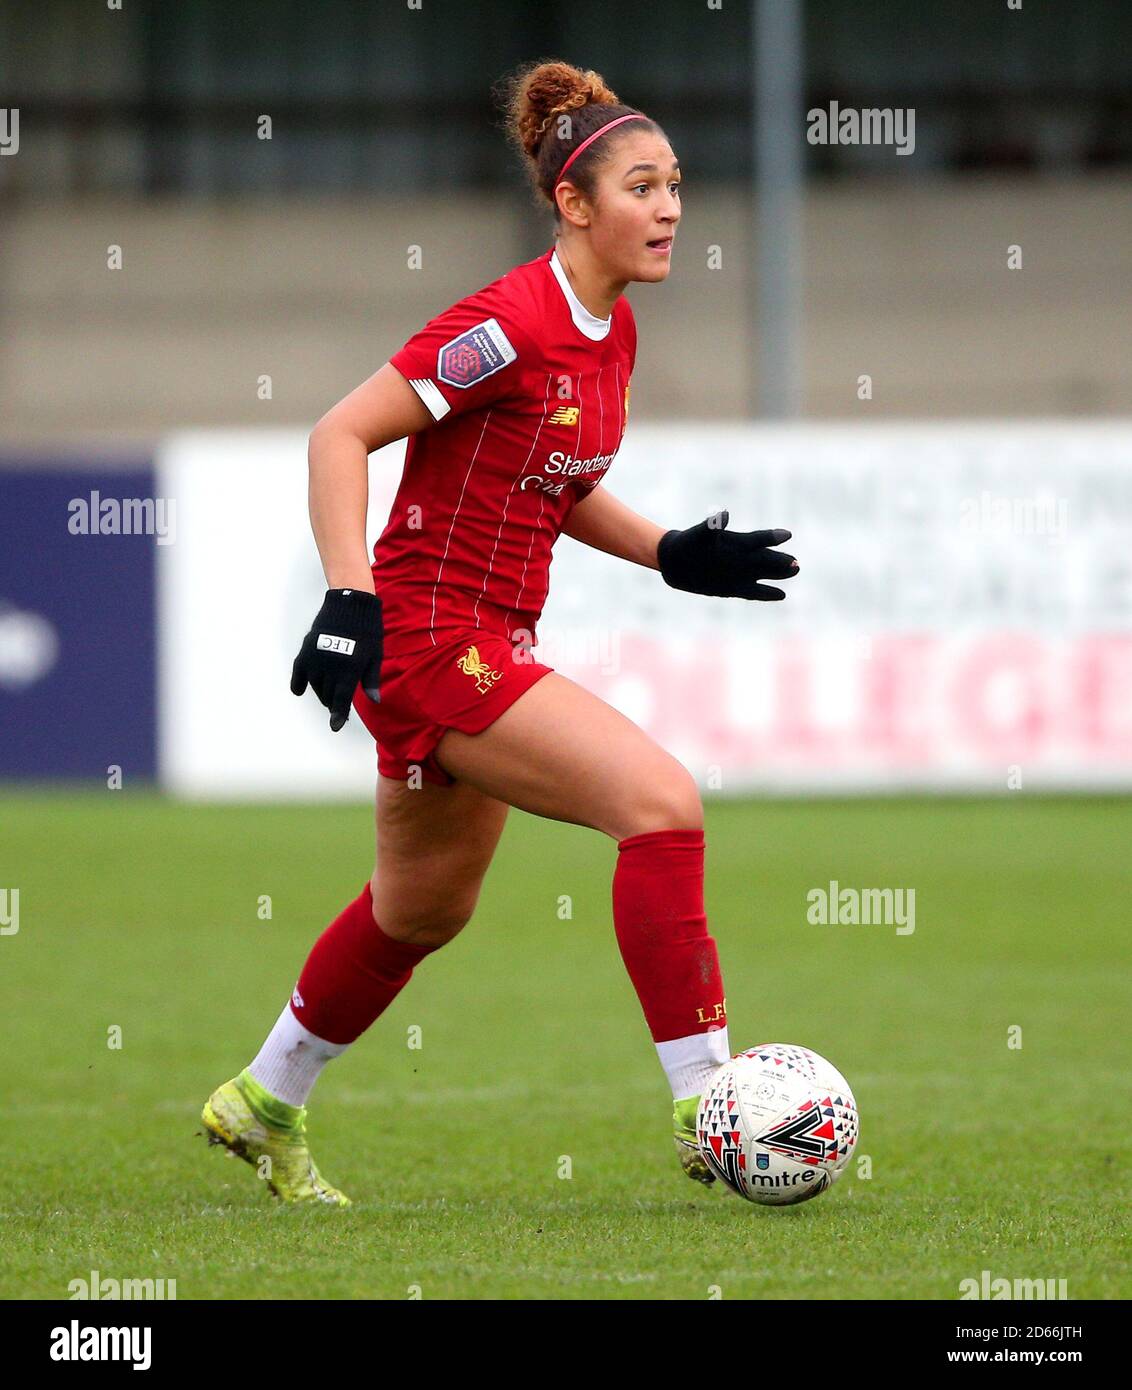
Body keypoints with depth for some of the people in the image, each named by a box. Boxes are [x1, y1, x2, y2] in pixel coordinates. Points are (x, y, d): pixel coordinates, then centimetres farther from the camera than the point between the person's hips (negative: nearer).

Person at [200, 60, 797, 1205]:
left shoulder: (611, 331, 8)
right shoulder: (512, 324, -19)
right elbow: (341, 434, -19)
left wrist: (671, 554, 7)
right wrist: (350, 600, -27)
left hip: (490, 641, 10)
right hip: (430, 631, -10)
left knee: (424, 910, 24)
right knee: (662, 800, -21)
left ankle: (263, 1107, 43)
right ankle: (706, 1115, -19)